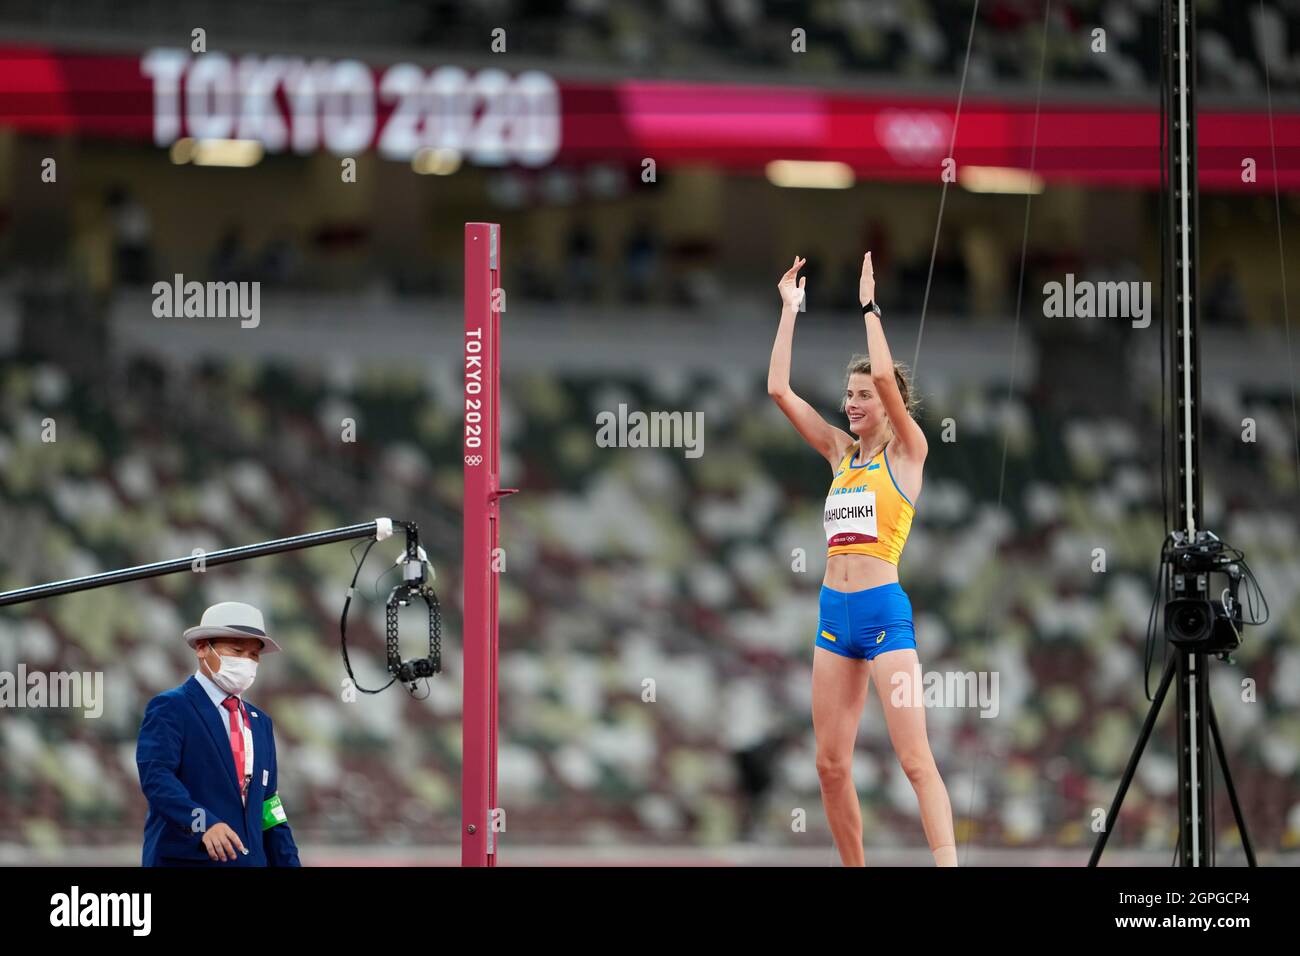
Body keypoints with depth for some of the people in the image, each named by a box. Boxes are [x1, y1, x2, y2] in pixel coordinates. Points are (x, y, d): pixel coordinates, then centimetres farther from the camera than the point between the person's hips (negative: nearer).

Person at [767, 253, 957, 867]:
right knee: (831, 763, 5)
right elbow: (778, 389, 12)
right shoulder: (841, 452, 15)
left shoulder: (906, 451, 0)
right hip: (835, 611, 7)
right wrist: (790, 310, 11)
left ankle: (947, 866, -20)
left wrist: (869, 305, -8)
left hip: (883, 610, -7)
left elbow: (886, 378, -16)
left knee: (915, 759, -14)